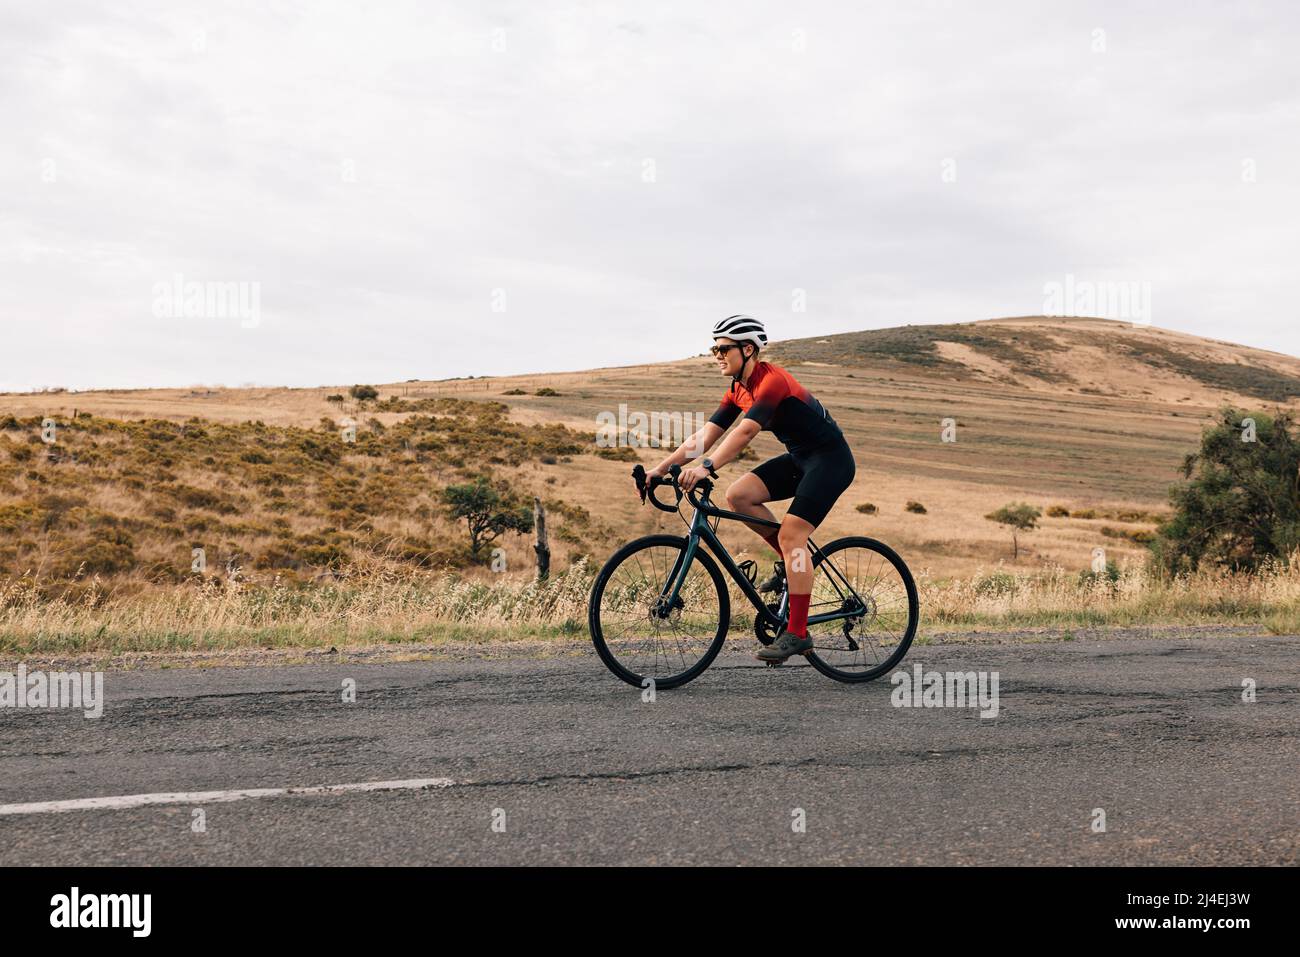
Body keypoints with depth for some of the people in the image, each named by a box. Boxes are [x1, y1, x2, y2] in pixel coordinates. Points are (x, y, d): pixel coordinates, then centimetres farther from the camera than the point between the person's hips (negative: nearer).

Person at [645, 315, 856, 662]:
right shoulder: (738, 390, 5)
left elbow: (745, 431, -36)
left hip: (831, 458, -9)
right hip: (799, 458, 9)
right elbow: (705, 434, 1)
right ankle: (791, 561, 7)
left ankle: (797, 634, -12)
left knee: (790, 535, -18)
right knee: (738, 495, -8)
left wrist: (705, 468, -46)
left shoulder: (771, 380, -23)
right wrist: (660, 469, -7)